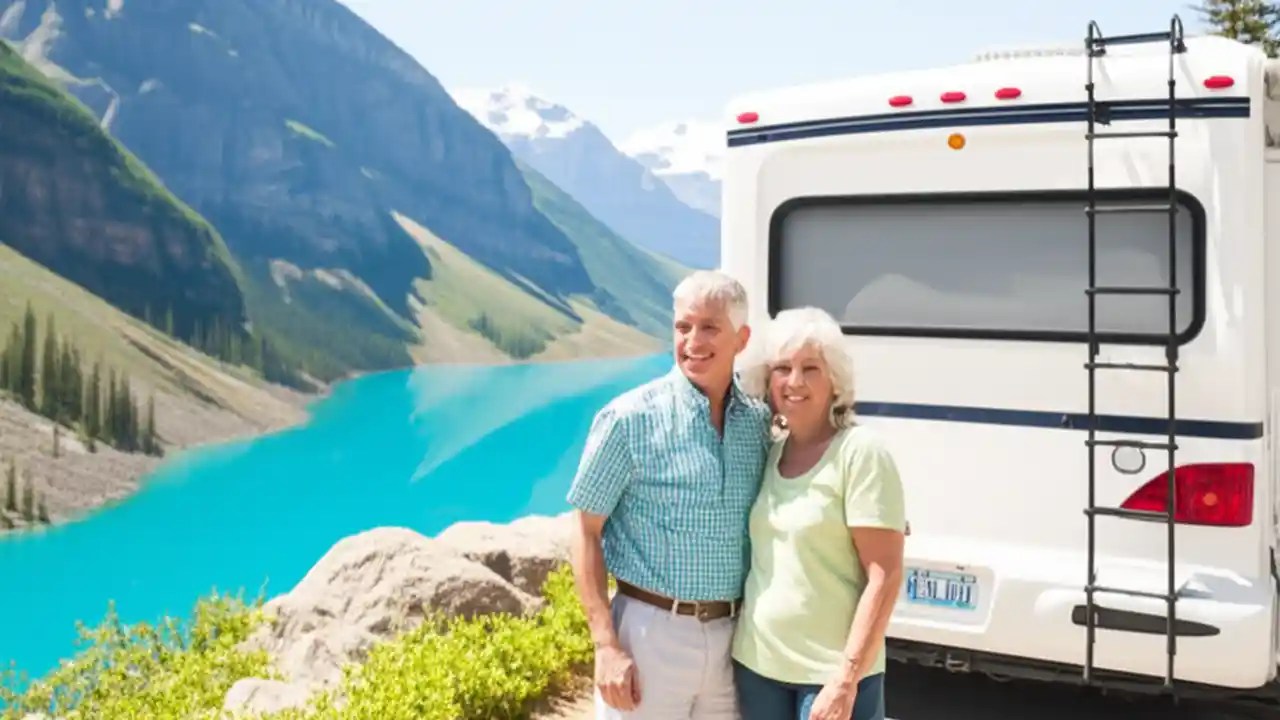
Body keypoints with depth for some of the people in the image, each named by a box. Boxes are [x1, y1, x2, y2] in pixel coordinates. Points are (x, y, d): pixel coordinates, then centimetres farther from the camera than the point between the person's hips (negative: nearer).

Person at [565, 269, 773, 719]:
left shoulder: (760, 422, 4)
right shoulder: (630, 419, -9)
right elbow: (586, 532, -6)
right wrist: (607, 646, -12)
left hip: (734, 636, 4)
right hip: (651, 631, -4)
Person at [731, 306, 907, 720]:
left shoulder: (859, 453, -12)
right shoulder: (769, 451, 5)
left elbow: (884, 576, -15)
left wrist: (847, 679, -18)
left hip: (830, 672, -6)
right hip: (756, 663, 6)